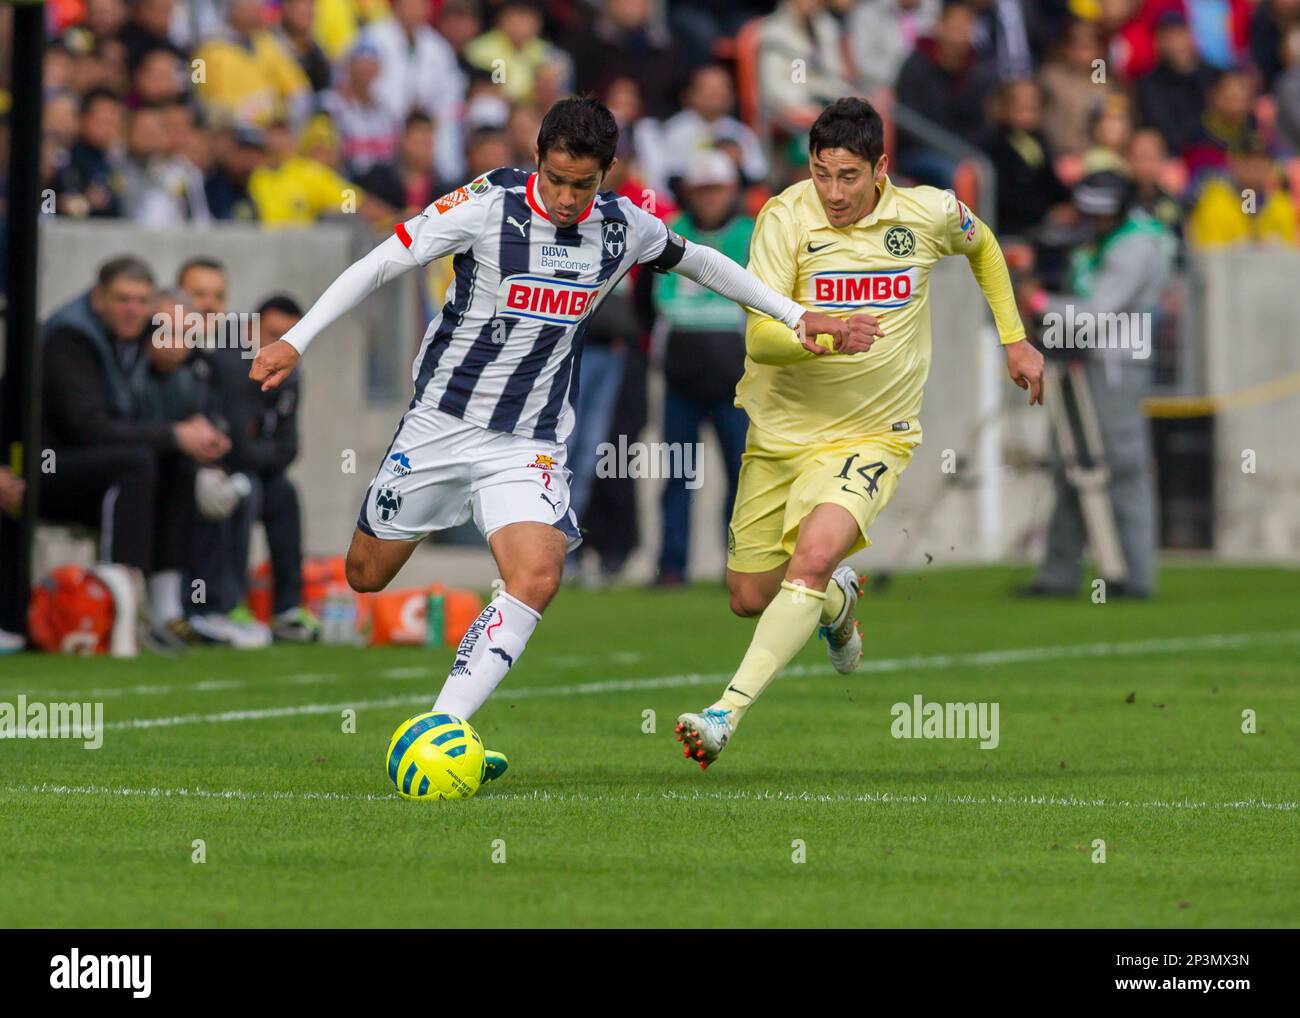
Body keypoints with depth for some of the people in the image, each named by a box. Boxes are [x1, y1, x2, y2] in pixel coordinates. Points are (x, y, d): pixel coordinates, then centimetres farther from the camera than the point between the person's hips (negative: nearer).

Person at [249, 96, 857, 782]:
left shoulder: (623, 227, -2)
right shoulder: (489, 204, -14)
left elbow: (697, 261, 18)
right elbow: (382, 263, -12)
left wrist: (795, 315, 17)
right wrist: (296, 340, -18)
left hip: (530, 444, 1)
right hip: (440, 421, -1)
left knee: (537, 577, -22)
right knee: (366, 575, 6)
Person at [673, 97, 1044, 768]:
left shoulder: (928, 213, -8)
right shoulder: (785, 219, -15)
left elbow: (981, 245, 18)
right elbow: (759, 338, -21)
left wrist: (1014, 339, 19)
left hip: (873, 434, -1)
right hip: (781, 429, 1)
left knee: (813, 557, -26)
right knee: (750, 598, 7)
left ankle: (727, 714, -28)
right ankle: (837, 601, 42)